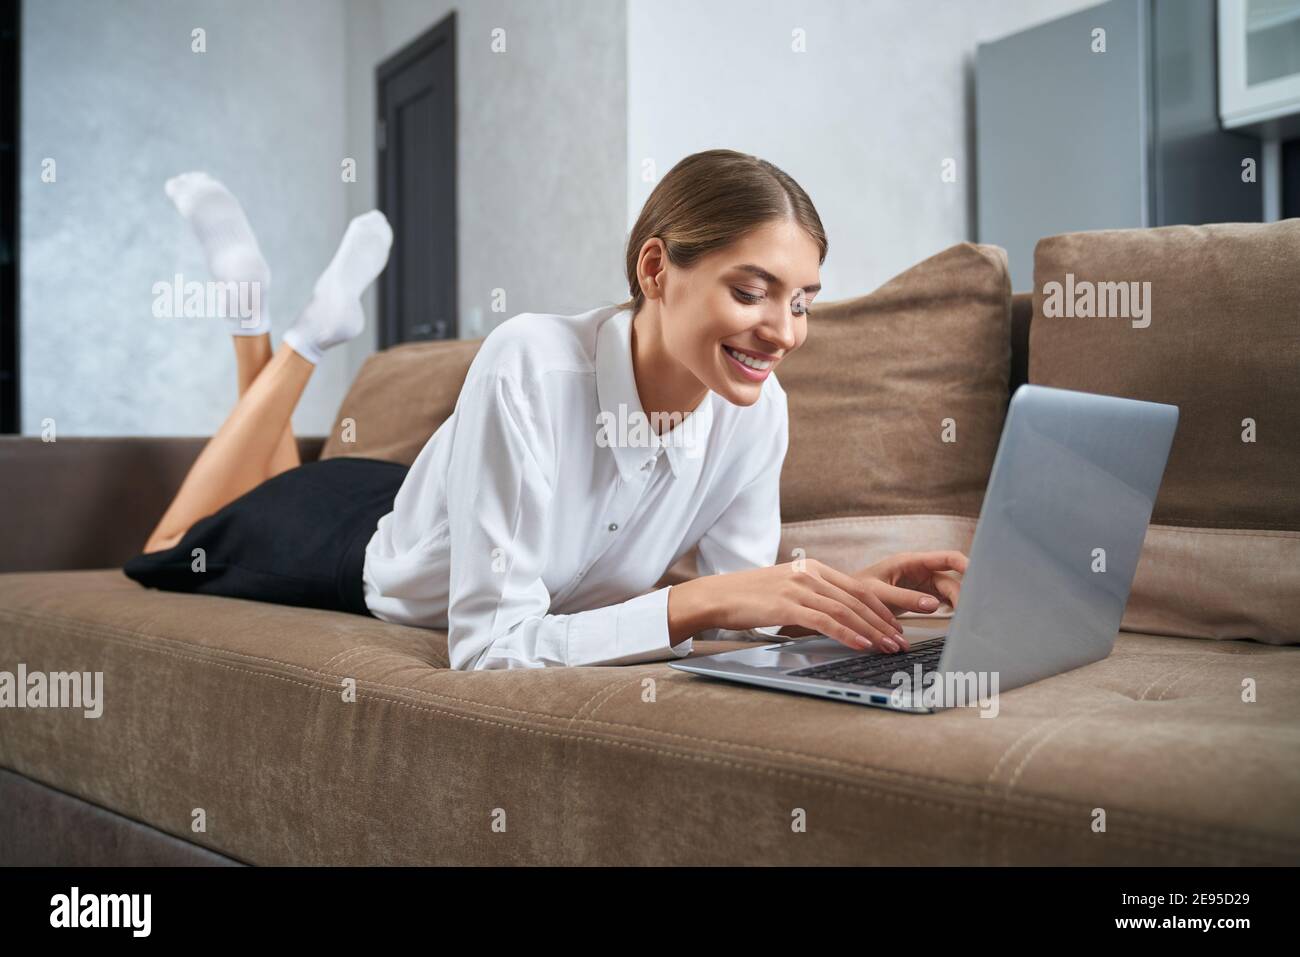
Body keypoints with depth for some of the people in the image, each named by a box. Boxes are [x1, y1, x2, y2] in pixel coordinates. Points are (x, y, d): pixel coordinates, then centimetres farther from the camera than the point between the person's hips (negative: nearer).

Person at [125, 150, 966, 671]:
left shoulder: (755, 411, -26)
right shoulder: (532, 364, -42)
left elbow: (736, 608, -18)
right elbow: (491, 646, -43)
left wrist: (840, 599, -36)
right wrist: (698, 600, -51)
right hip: (360, 557, -4)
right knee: (168, 562, 29)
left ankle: (317, 330, 35)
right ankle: (307, 336, 28)